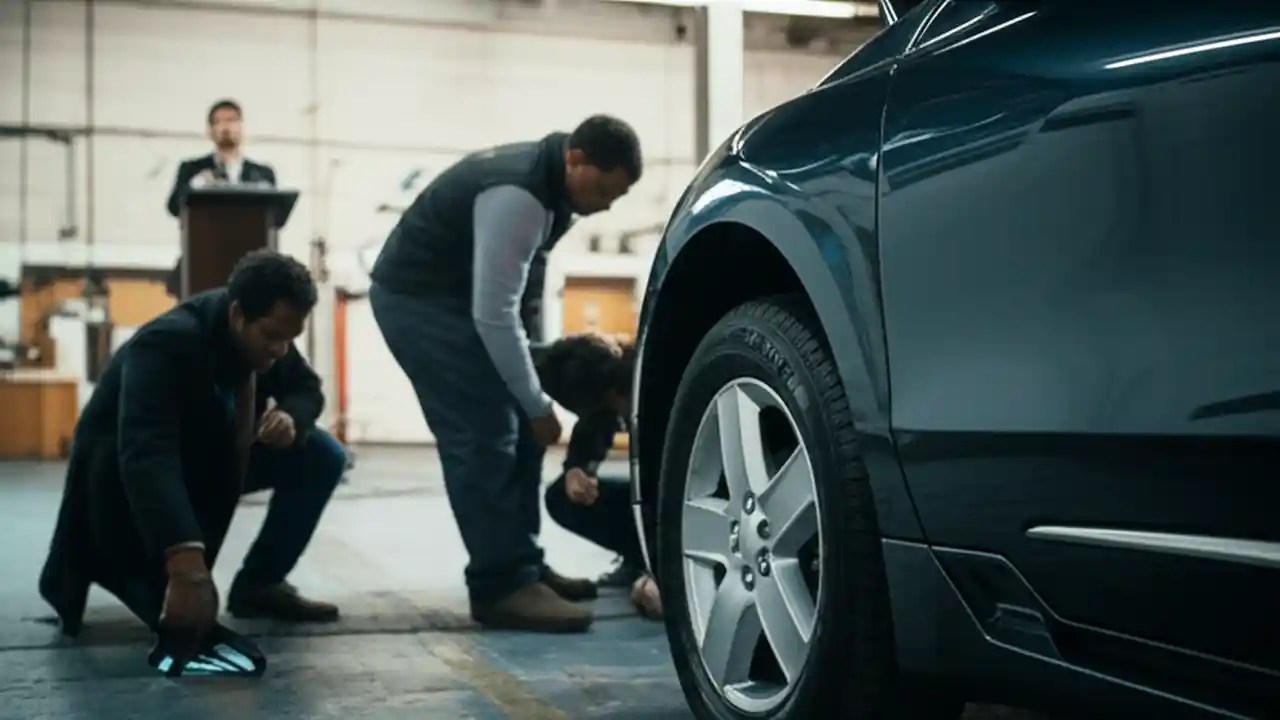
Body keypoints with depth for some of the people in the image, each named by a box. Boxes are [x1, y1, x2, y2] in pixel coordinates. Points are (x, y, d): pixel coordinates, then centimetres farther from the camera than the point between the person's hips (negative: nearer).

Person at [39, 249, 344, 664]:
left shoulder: (264, 333, -15)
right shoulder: (167, 344, -37)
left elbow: (306, 389, 3)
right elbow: (145, 457, -51)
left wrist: (291, 417, -25)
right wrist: (186, 566, -64)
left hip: (211, 453, 7)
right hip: (123, 470, -7)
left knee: (321, 457, -9)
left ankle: (257, 584, 3)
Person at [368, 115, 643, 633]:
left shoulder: (550, 183, 2)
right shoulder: (518, 195, -28)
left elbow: (504, 299, 13)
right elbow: (494, 314, -27)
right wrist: (538, 404, -20)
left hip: (454, 294, 10)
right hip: (416, 298, -10)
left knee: (517, 432, 7)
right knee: (484, 437, -16)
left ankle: (522, 566, 13)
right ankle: (502, 587, -14)